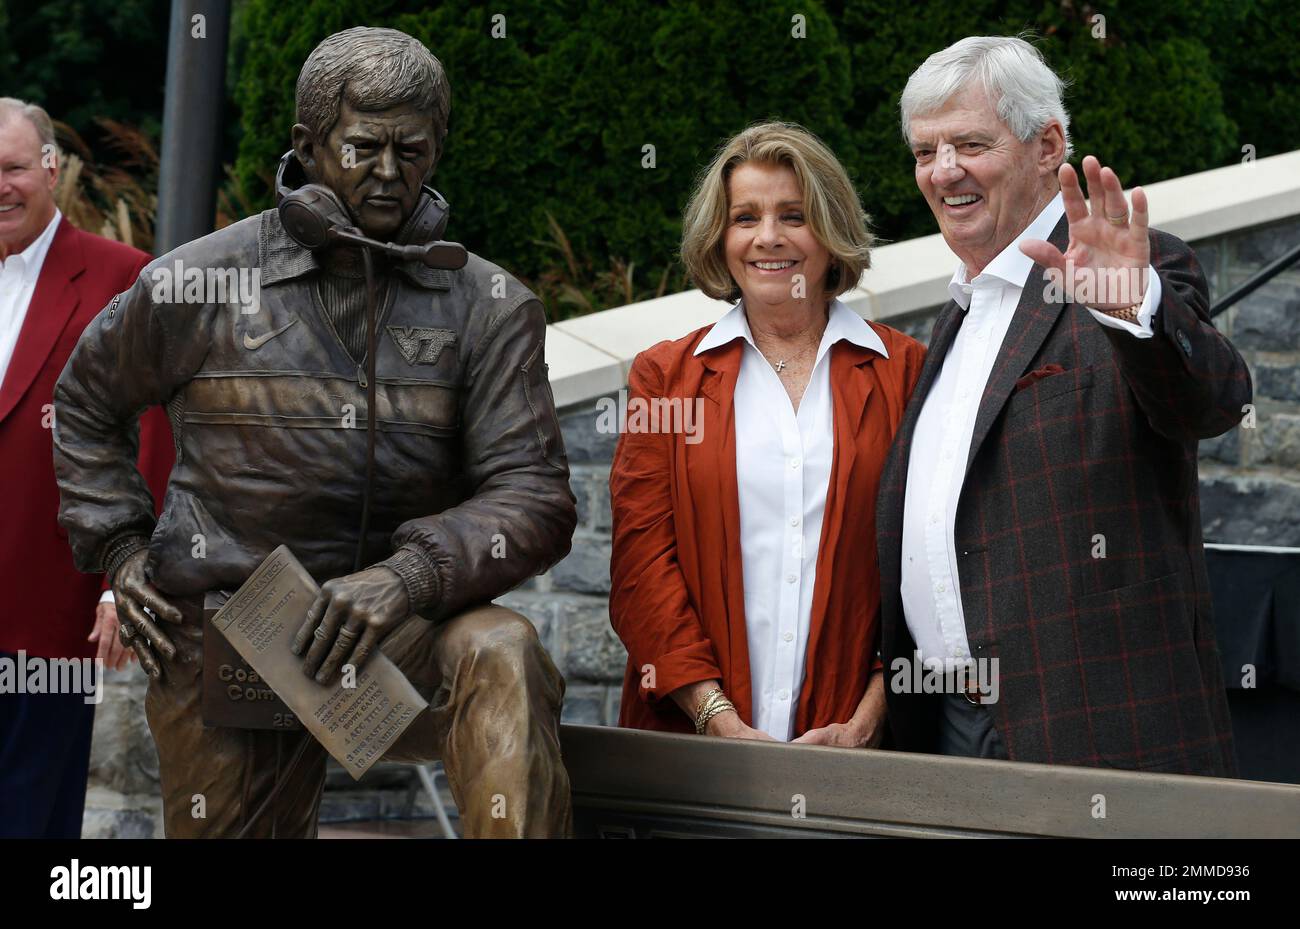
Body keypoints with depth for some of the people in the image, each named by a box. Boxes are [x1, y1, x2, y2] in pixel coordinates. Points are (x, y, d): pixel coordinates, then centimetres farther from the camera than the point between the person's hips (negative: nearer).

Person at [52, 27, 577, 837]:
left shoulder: (488, 307, 1)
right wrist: (119, 550, 8)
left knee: (500, 656, -31)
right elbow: (85, 404, 19)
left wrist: (411, 574, -24)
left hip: (395, 641, -1)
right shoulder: (198, 282, 1)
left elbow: (536, 498, -7)